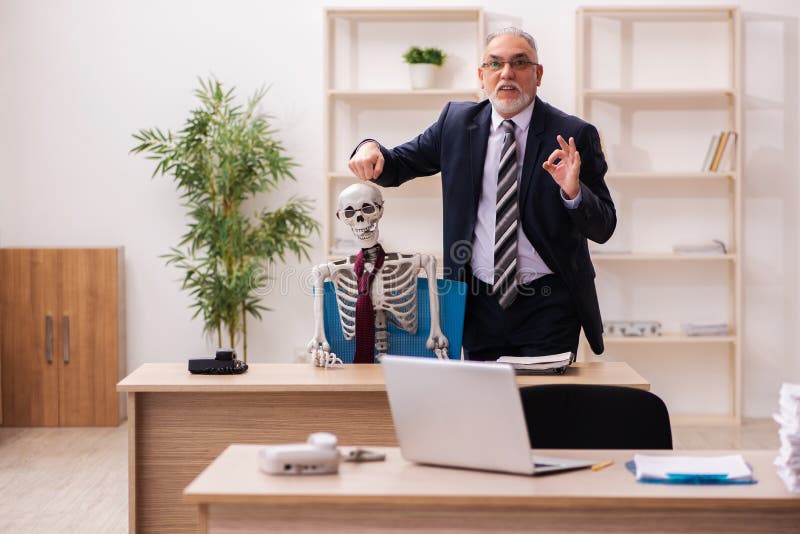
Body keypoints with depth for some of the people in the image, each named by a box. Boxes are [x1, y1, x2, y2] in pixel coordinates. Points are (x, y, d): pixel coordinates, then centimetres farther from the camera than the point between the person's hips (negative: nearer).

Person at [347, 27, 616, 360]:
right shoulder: (457, 121, 4)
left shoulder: (573, 136, -6)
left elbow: (603, 229, -7)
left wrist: (573, 192, -28)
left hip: (548, 307, -3)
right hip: (481, 304, 3)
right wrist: (370, 149, -14)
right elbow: (397, 166, 9)